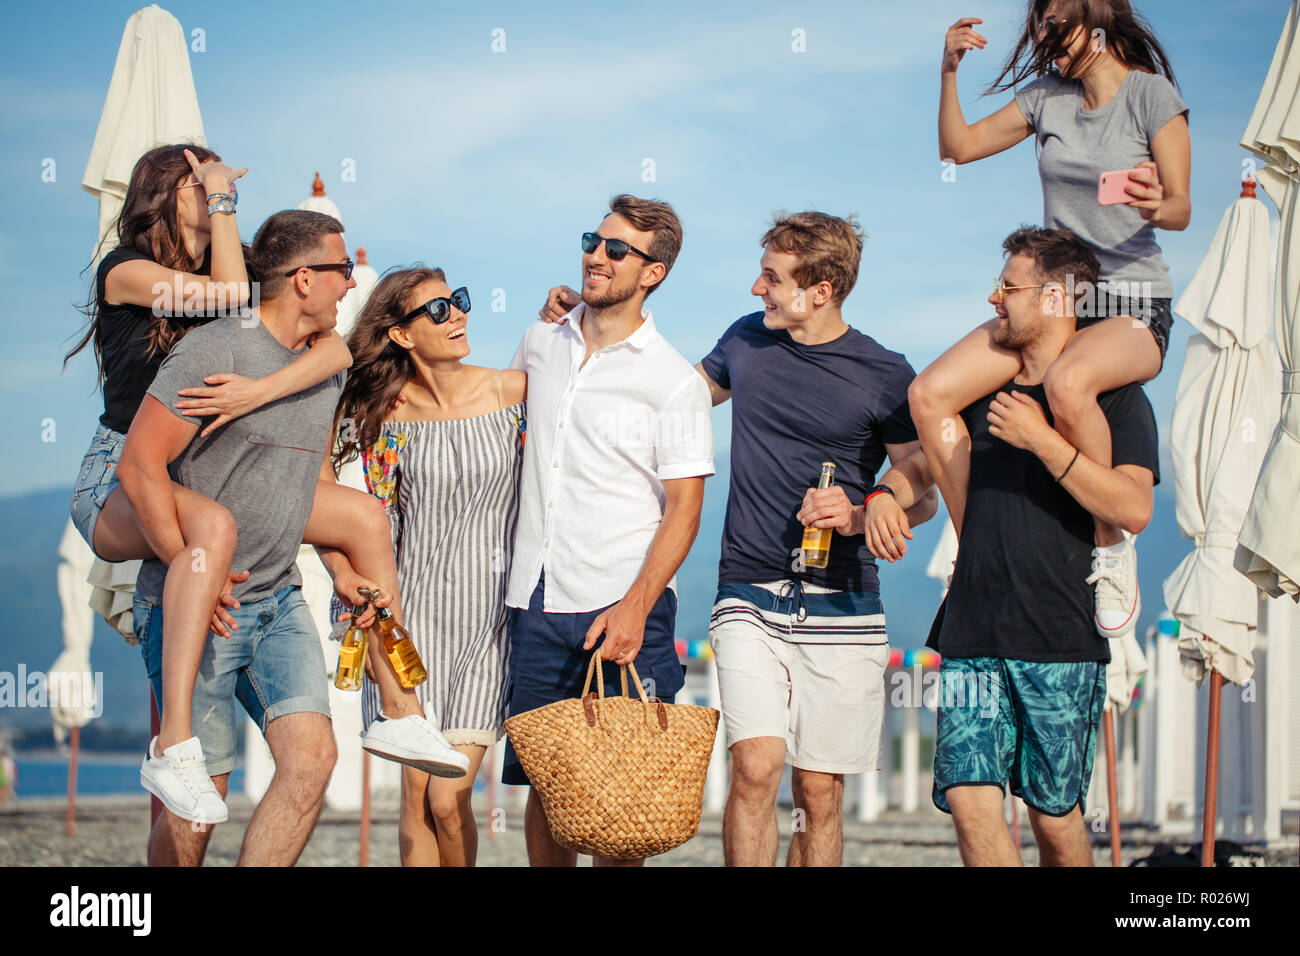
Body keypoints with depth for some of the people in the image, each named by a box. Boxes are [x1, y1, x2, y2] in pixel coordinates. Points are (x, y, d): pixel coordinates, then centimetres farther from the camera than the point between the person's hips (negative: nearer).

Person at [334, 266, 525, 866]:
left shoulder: (513, 391, -1)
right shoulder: (389, 413, 1)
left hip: (489, 612, -1)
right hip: (416, 608, 1)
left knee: (449, 800, -9)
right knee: (416, 795, -1)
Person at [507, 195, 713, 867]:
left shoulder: (674, 381, -4)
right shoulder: (539, 345, 11)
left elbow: (683, 509, -7)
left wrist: (634, 609, -18)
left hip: (623, 606, -4)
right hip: (536, 604, 4)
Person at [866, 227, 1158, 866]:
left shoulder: (1116, 397, 0)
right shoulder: (986, 391, 17)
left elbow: (1133, 509, -14)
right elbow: (921, 464, 29)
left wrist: (1043, 440, -16)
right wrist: (885, 496, 6)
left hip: (1063, 644, -4)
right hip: (972, 639, 4)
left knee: (1054, 814, 0)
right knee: (969, 800, -9)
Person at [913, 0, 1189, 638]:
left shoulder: (1151, 94, -5)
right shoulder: (1047, 96, 11)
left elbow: (1181, 210, -11)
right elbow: (958, 148, 15)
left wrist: (1155, 205, -34)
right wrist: (950, 71, 2)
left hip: (1132, 306, -6)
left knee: (1067, 384, -40)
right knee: (930, 394, -15)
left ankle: (1112, 550, -21)